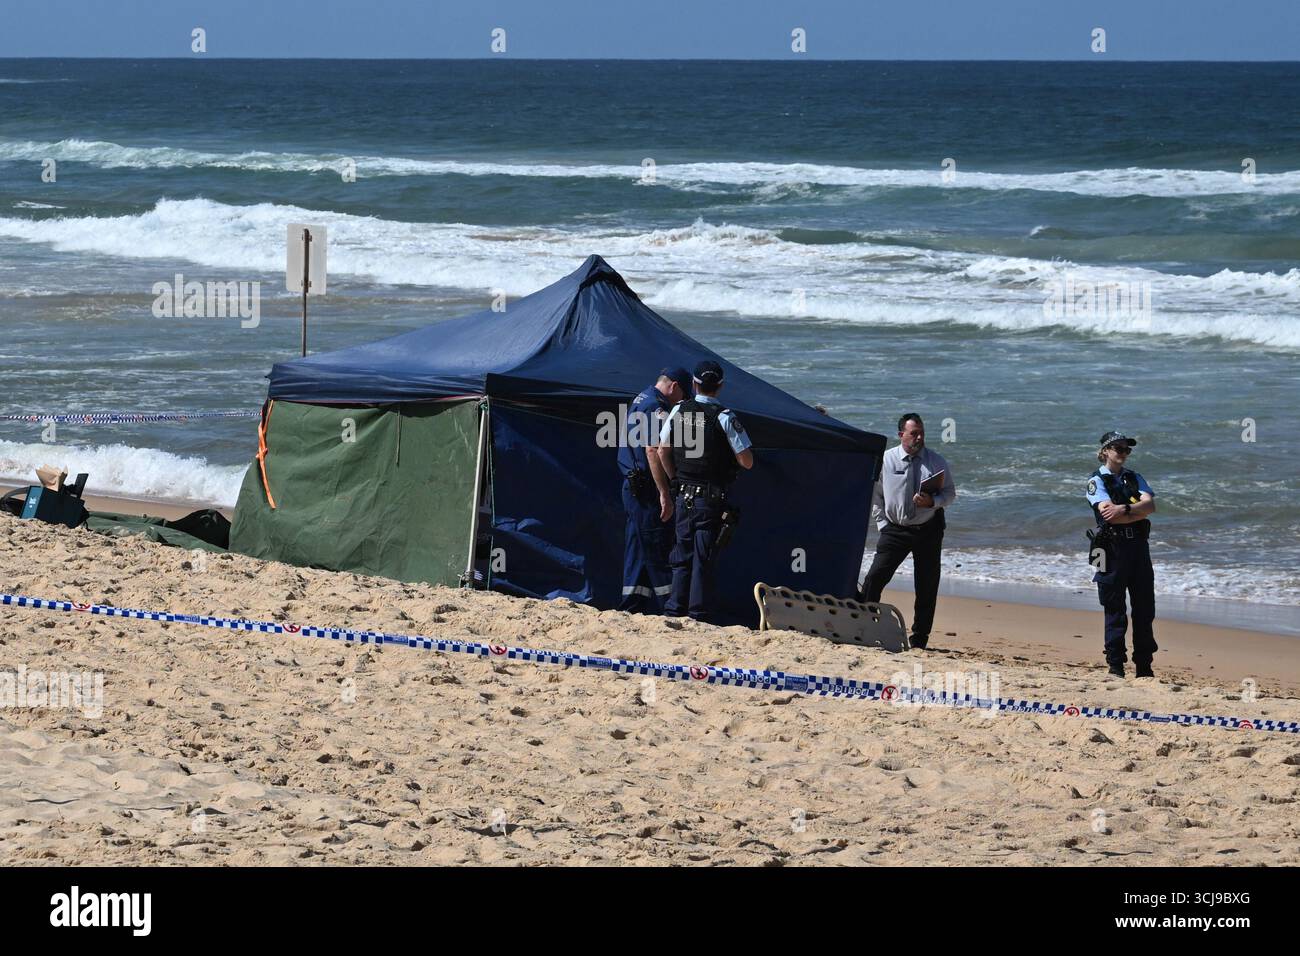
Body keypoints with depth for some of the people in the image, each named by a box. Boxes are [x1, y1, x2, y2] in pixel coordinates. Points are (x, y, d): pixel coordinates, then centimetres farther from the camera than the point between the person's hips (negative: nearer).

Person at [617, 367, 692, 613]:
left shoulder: (639, 401, 18)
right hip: (648, 490, -10)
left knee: (637, 551, 12)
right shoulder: (656, 407, -15)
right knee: (660, 554, -7)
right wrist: (664, 494, -23)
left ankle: (631, 607, 13)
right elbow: (653, 452, -22)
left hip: (632, 488, 10)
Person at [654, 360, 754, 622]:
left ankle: (675, 610, 14)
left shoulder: (678, 411, 1)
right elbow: (747, 461, -12)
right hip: (712, 499, -4)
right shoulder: (724, 417, -12)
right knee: (705, 556, 0)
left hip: (684, 495, 4)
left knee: (682, 553, 12)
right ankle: (699, 613, 2)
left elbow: (662, 451, 8)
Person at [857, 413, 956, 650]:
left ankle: (919, 639, 15)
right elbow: (875, 495, 6)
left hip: (929, 530, 1)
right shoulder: (886, 461, -2)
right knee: (876, 576, -13)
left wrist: (932, 501, -16)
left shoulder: (936, 461, 0)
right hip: (895, 529, -1)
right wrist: (882, 523, -2)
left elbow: (950, 493, 4)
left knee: (927, 585, 4)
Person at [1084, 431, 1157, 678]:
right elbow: (1108, 514, -15)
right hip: (1112, 548, -5)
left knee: (1145, 607, 4)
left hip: (1138, 546, 5)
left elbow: (1150, 504, -2)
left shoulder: (1134, 478, 16)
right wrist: (1139, 512, -7)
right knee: (1115, 610, -1)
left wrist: (1124, 509, -17)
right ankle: (1115, 665, 4)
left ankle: (1144, 665, 10)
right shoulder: (1096, 481, 0)